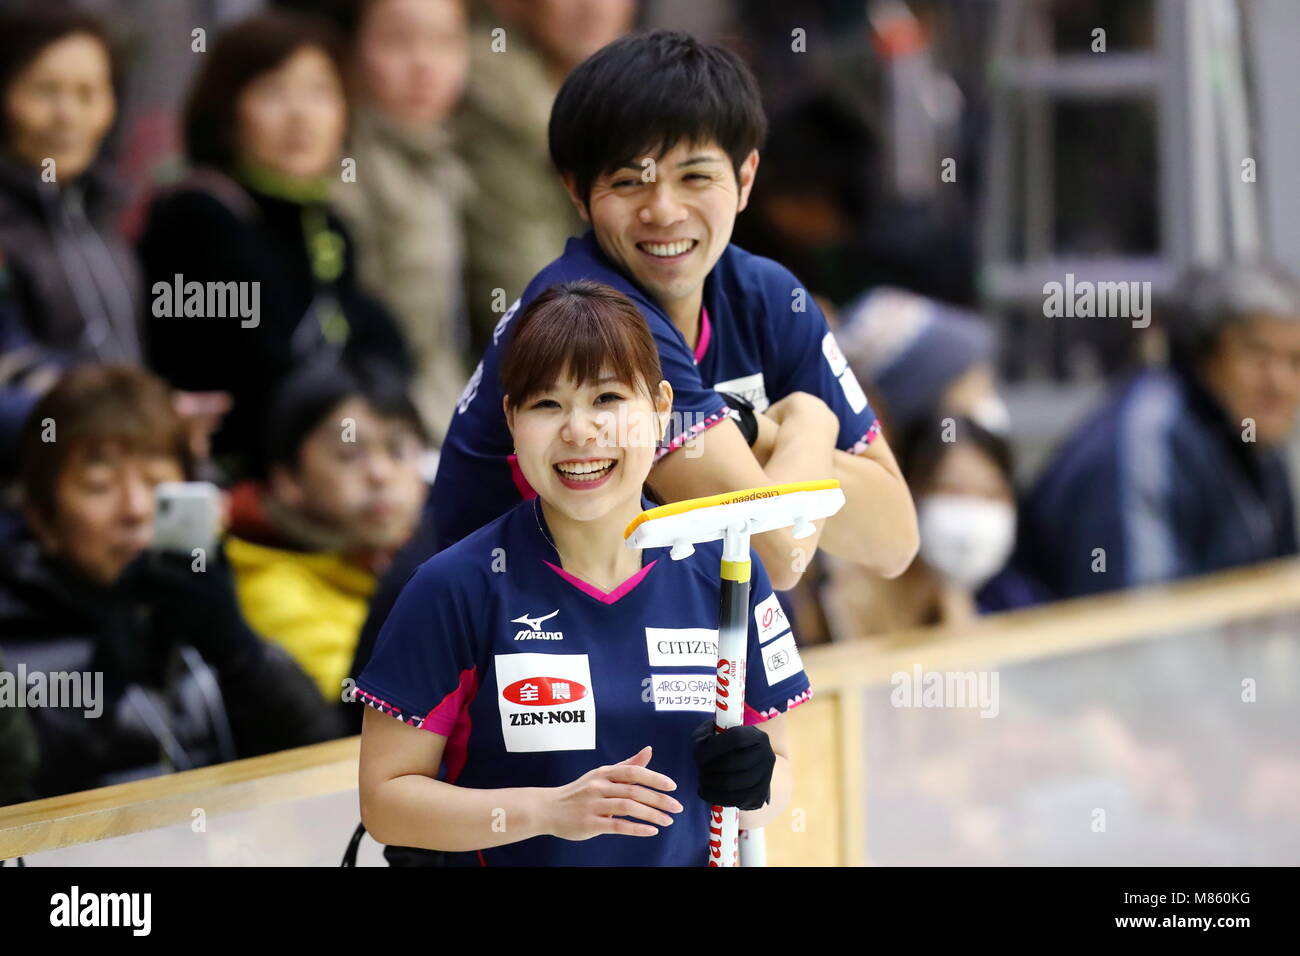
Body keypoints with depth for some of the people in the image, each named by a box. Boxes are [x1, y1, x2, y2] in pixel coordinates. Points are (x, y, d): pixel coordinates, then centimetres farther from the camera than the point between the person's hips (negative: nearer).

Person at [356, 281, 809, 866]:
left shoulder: (726, 574, -6)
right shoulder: (456, 589, -14)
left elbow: (773, 789, 2)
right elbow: (385, 800, -15)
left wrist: (753, 783, -19)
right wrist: (551, 809, -25)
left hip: (690, 859, 2)